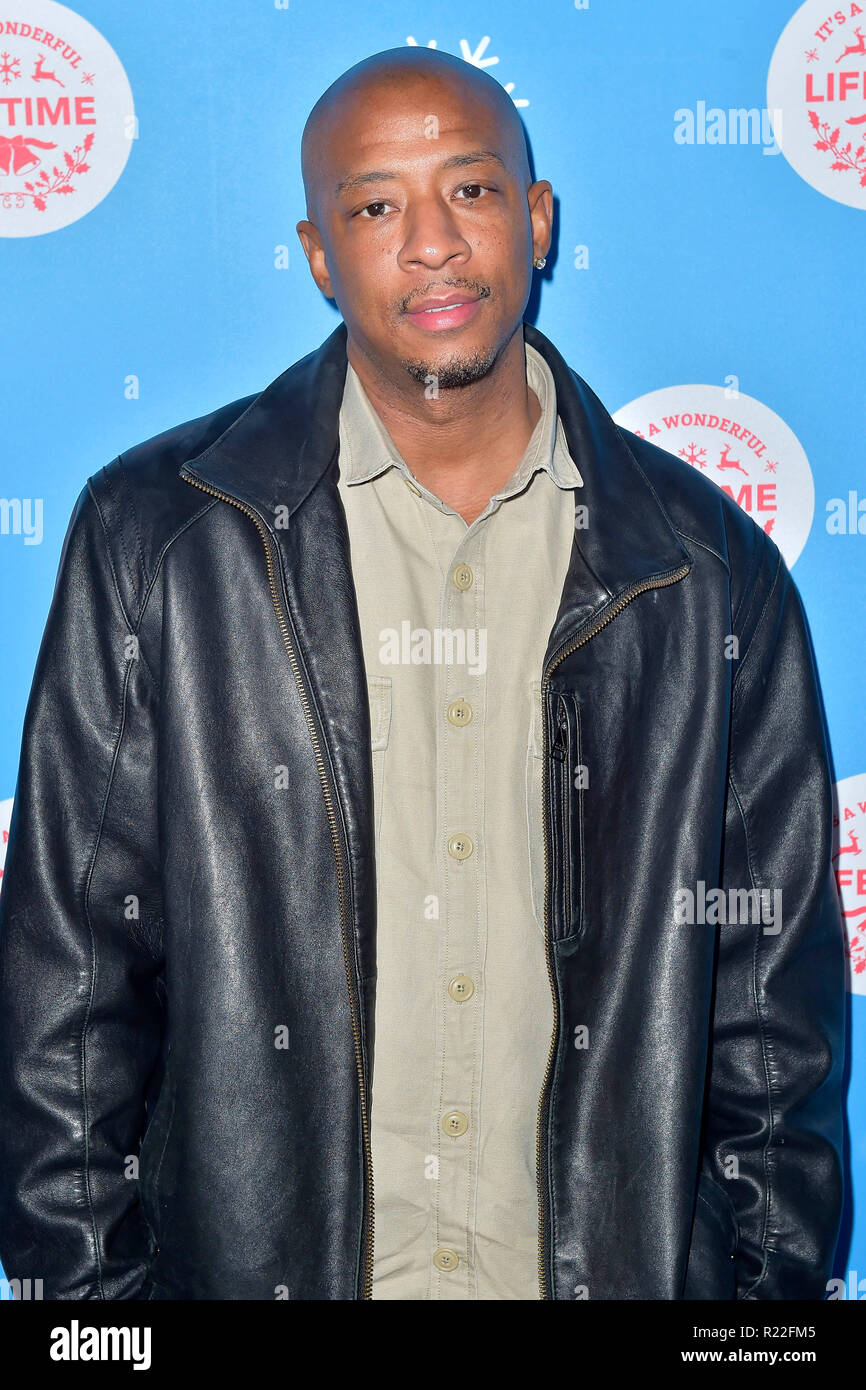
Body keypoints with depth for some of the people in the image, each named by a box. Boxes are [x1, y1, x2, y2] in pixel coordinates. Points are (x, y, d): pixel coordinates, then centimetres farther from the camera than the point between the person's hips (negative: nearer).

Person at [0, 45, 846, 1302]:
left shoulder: (713, 572, -1)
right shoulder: (153, 537, -5)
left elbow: (775, 999, 3)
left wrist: (770, 1283, 2)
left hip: (610, 1262, 1)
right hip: (247, 1258, 0)